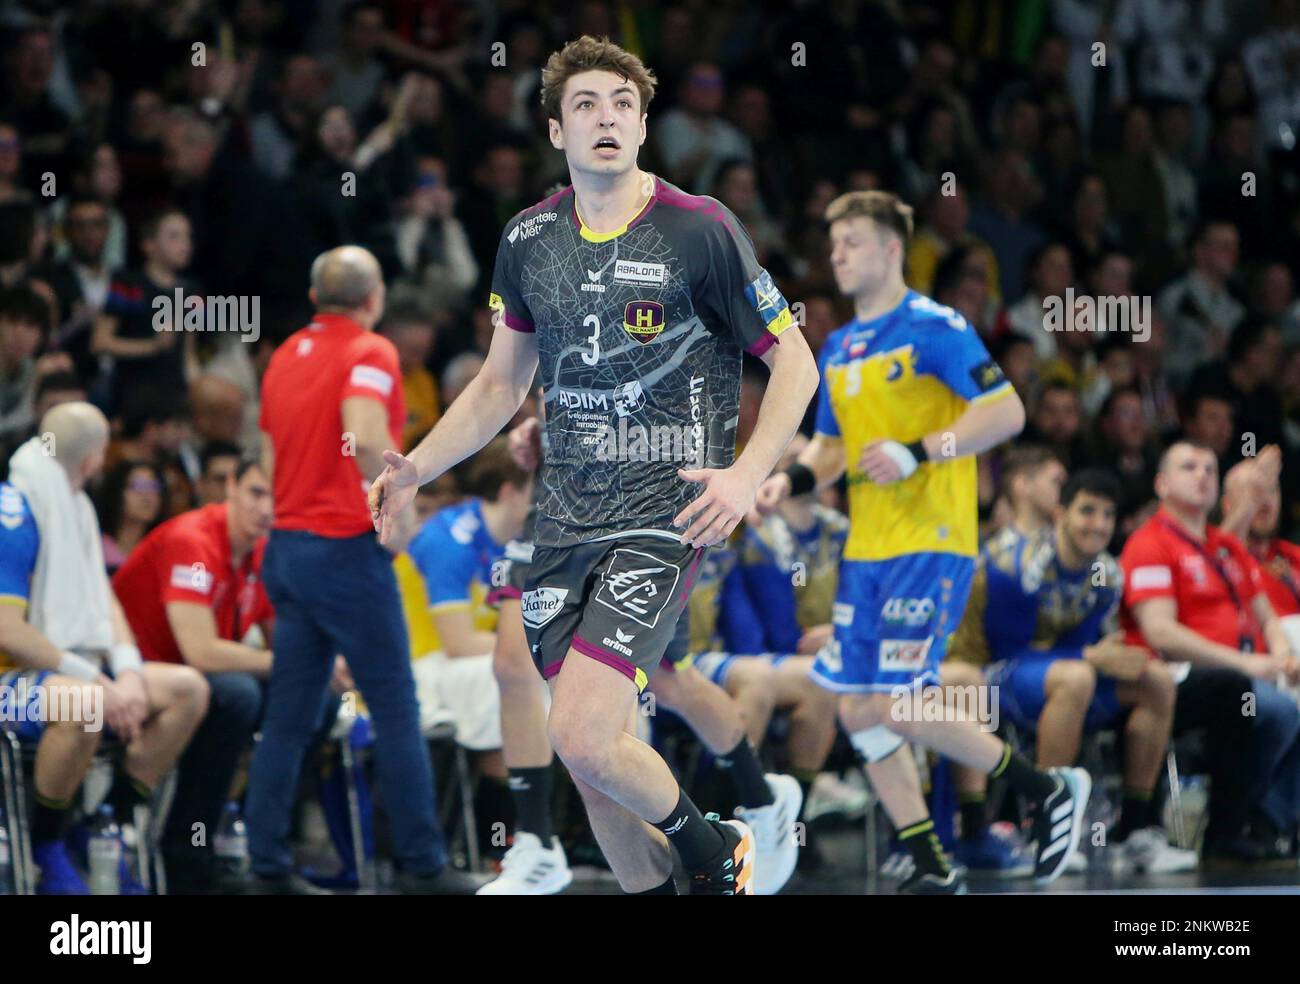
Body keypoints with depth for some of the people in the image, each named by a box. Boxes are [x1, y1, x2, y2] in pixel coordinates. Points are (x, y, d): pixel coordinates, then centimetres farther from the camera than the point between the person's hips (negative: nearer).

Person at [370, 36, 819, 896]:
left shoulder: (700, 232, -8)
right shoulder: (529, 240, 8)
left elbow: (794, 362, -3)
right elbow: (502, 383, 21)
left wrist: (747, 475, -17)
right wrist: (415, 467, 11)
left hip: (664, 519, -6)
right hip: (565, 524, 6)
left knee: (583, 738, -18)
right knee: (590, 759, 7)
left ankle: (713, 851, 8)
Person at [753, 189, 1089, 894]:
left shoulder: (932, 327, -8)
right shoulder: (838, 348, 15)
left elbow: (1007, 412, -14)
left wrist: (919, 452, -22)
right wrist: (794, 479, 5)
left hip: (930, 542, -8)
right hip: (866, 548, 8)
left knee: (896, 707, -14)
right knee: (857, 711, 3)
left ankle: (1047, 789, 3)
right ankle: (931, 870, 11)